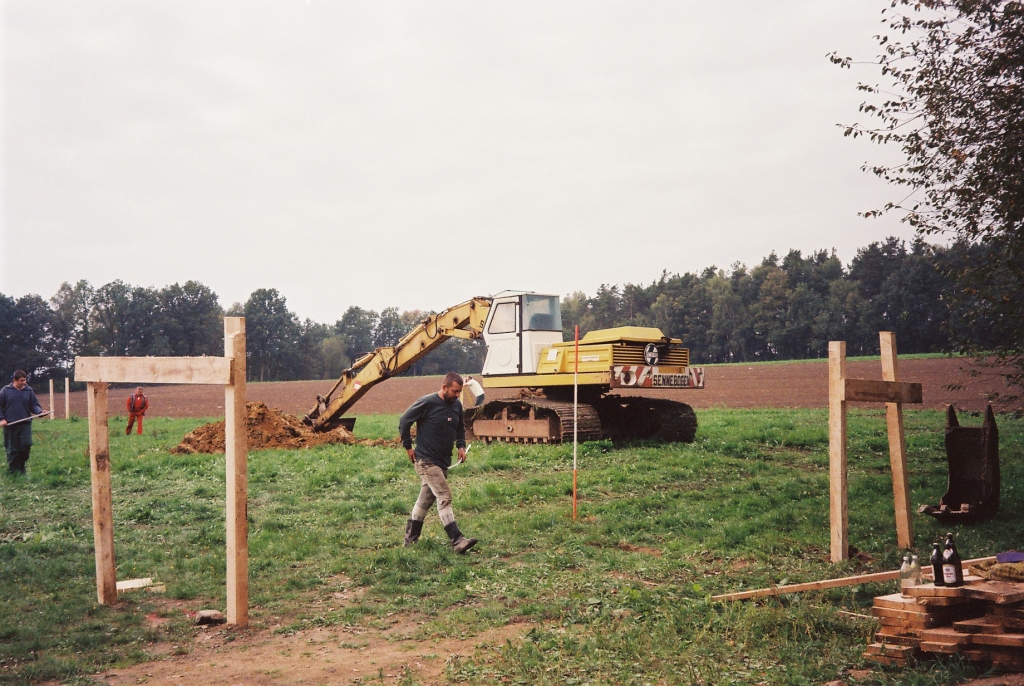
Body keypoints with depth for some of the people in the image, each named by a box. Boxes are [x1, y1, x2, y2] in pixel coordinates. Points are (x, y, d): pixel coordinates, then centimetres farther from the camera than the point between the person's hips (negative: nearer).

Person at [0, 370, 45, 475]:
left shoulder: (29, 391, 6)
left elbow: (34, 405, 9)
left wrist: (39, 411, -12)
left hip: (25, 423, 1)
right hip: (10, 424, -1)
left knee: (26, 444, -10)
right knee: (12, 449, 2)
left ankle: (21, 465, 11)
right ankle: (13, 470, 12)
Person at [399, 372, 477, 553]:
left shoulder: (457, 405, 4)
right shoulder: (427, 403, -17)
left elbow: (460, 428, 21)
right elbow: (404, 422, -8)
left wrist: (461, 446, 4)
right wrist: (408, 447, -5)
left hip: (443, 462, 8)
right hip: (426, 461, -8)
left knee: (425, 500, 15)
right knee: (444, 498, -14)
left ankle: (410, 540, 25)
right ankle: (458, 542, -16)